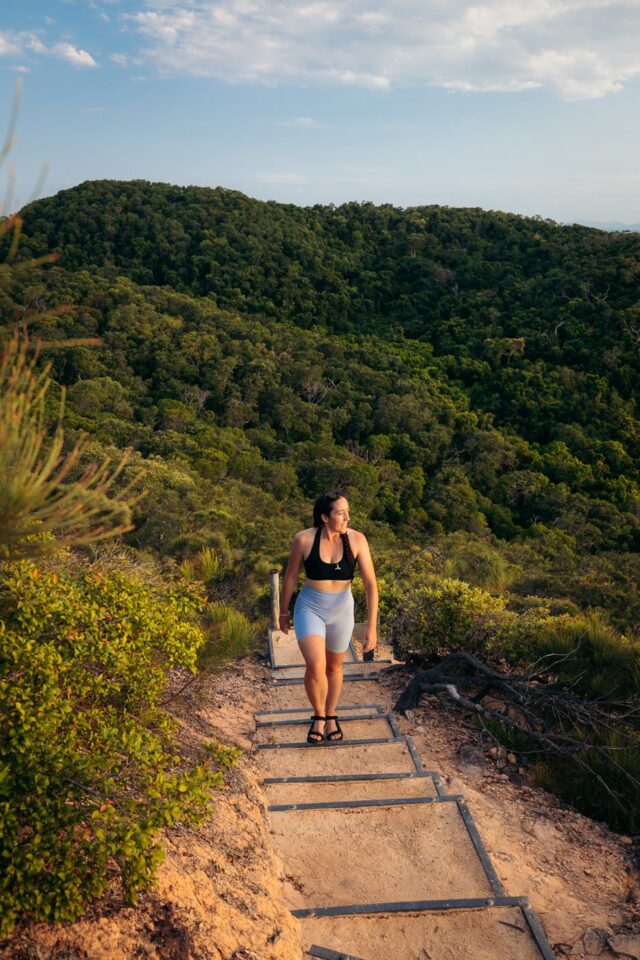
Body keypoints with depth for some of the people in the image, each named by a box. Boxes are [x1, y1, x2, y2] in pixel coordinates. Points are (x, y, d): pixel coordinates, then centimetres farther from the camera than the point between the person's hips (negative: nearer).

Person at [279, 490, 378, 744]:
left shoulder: (357, 540, -17)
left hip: (341, 610, 2)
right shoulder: (304, 539, -19)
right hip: (309, 608, -2)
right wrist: (283, 612, 7)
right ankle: (318, 716, 8)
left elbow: (371, 584, -15)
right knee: (316, 667, -21)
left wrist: (372, 626, -18)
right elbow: (290, 577, -4)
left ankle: (331, 716, 45)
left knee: (334, 667, 20)